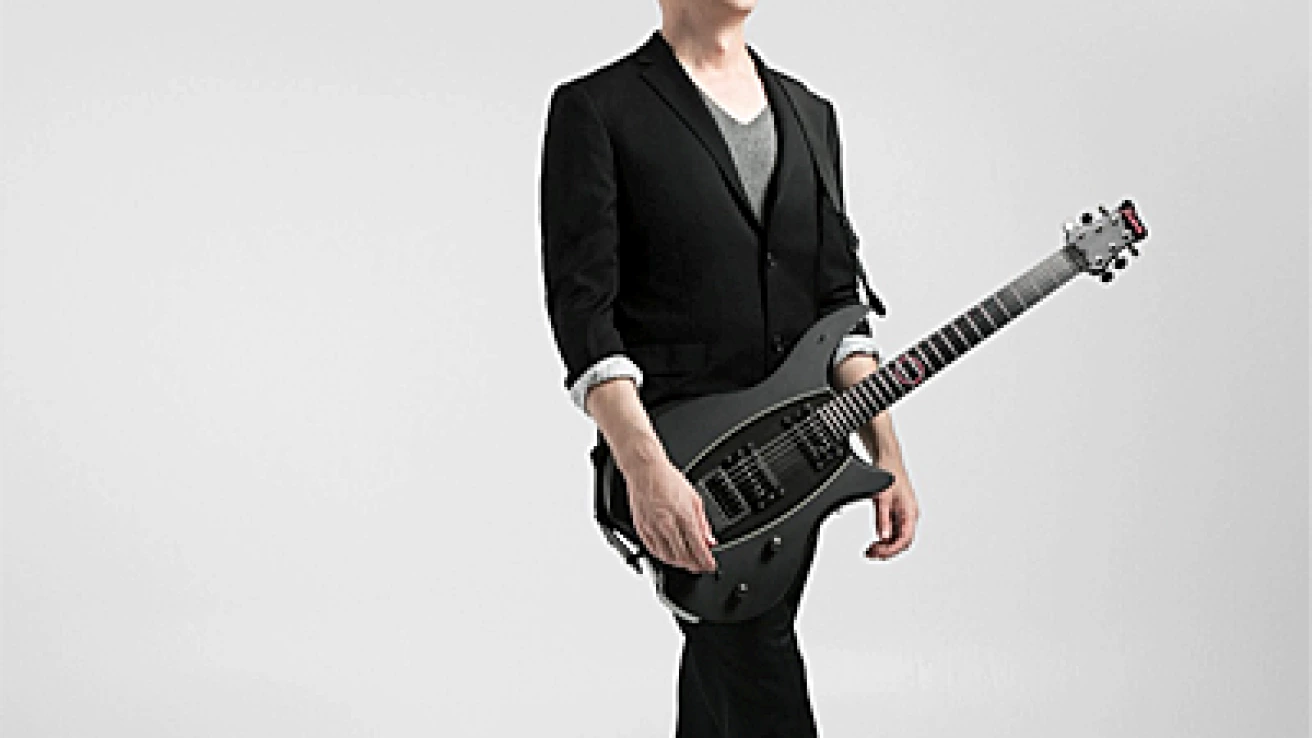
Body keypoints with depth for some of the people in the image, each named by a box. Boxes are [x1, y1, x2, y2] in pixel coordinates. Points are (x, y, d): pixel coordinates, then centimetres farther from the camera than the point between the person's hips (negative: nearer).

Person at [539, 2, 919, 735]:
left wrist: (887, 454, 2)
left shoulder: (811, 115, 15)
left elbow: (837, 302, 13)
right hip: (678, 459, -6)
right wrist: (647, 472, -26)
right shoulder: (595, 109, -5)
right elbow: (581, 304, -14)